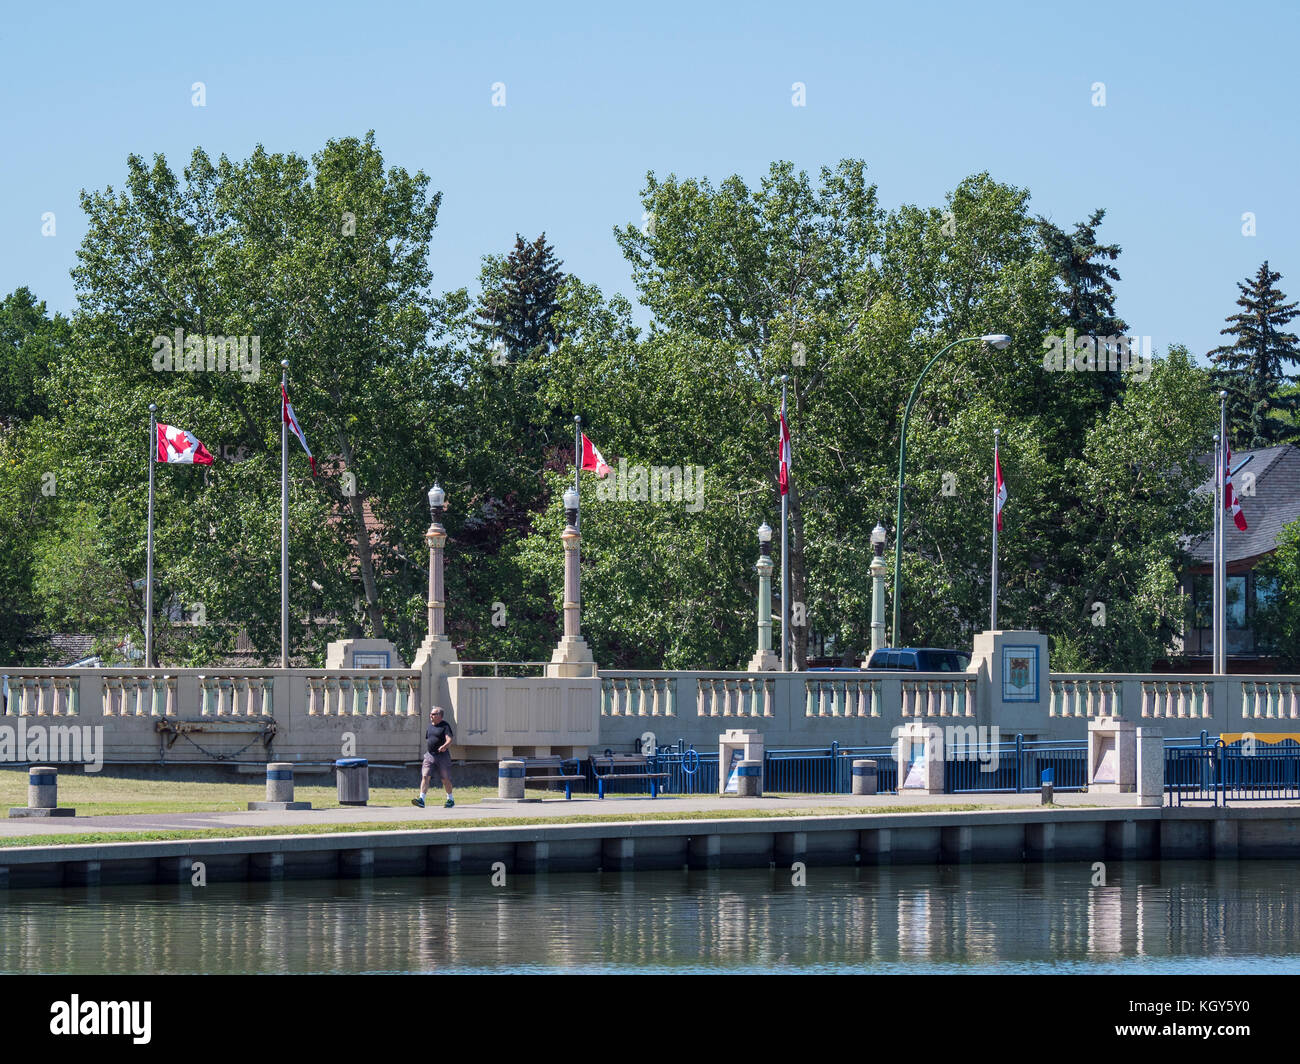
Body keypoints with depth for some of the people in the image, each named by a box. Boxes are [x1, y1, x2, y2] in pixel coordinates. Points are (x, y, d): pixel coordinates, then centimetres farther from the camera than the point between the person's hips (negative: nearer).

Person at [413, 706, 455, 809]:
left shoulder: (445, 726, -6)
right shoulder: (430, 726, 12)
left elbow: (449, 740, -17)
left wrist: (444, 746, -36)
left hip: (442, 755, -5)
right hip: (429, 755, 5)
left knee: (445, 779, 5)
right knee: (425, 776, -11)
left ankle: (450, 800, 22)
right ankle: (421, 799, -19)